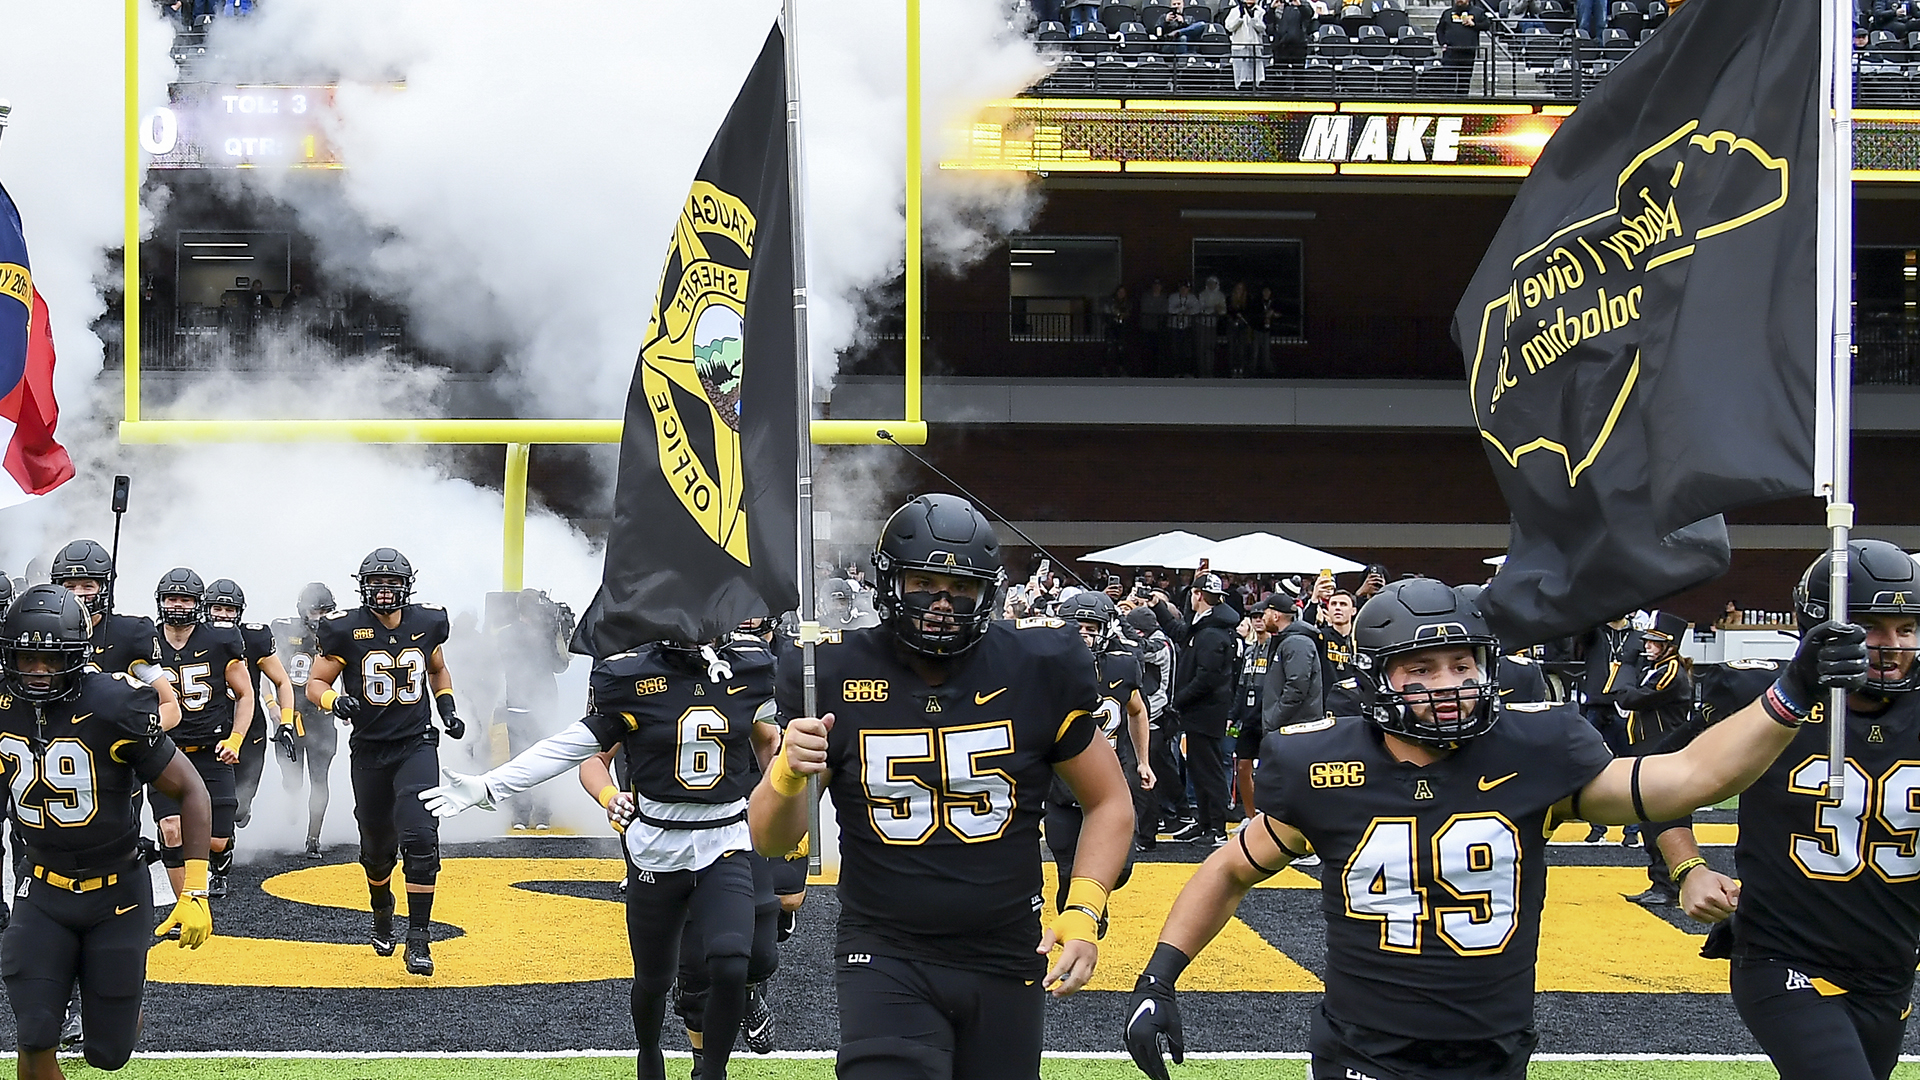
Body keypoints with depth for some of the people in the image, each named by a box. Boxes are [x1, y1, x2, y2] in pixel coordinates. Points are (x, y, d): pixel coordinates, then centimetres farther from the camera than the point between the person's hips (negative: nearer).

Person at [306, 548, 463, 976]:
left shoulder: (426, 624, 2)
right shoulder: (347, 630, -7)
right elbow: (315, 684, -1)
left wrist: (448, 708, 7)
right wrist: (334, 700, -23)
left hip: (416, 745, 0)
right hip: (369, 751, 0)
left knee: (420, 838, -18)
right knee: (377, 848, 12)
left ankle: (419, 940, -15)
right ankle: (382, 916, 43)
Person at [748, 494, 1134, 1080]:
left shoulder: (1037, 669, -4)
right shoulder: (838, 677, -4)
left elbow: (1110, 802, 7)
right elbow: (772, 840, -1)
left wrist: (1084, 913, -7)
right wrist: (788, 773, -22)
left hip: (1006, 961, 2)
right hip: (886, 959, -2)